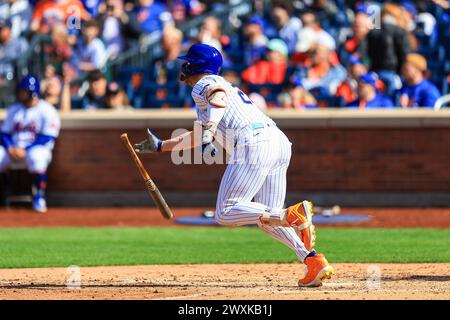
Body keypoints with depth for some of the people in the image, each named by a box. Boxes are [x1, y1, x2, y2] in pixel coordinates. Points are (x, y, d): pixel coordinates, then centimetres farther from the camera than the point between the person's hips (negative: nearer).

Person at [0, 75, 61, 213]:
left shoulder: (47, 111, -4)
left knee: (37, 155, -40)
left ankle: (39, 197, -24)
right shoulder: (14, 109, 16)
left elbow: (47, 138, -12)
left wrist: (25, 150, -20)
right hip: (13, 149, 5)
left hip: (37, 148, -5)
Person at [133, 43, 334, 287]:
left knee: (226, 214, -7)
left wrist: (208, 135, -33)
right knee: (267, 218, 13)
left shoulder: (204, 84, 8)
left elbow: (218, 99, -18)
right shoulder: (222, 84, 36)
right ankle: (313, 261, -7)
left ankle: (294, 215, -27)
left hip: (253, 145, -9)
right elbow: (201, 136, 45)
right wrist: (161, 146, 50)